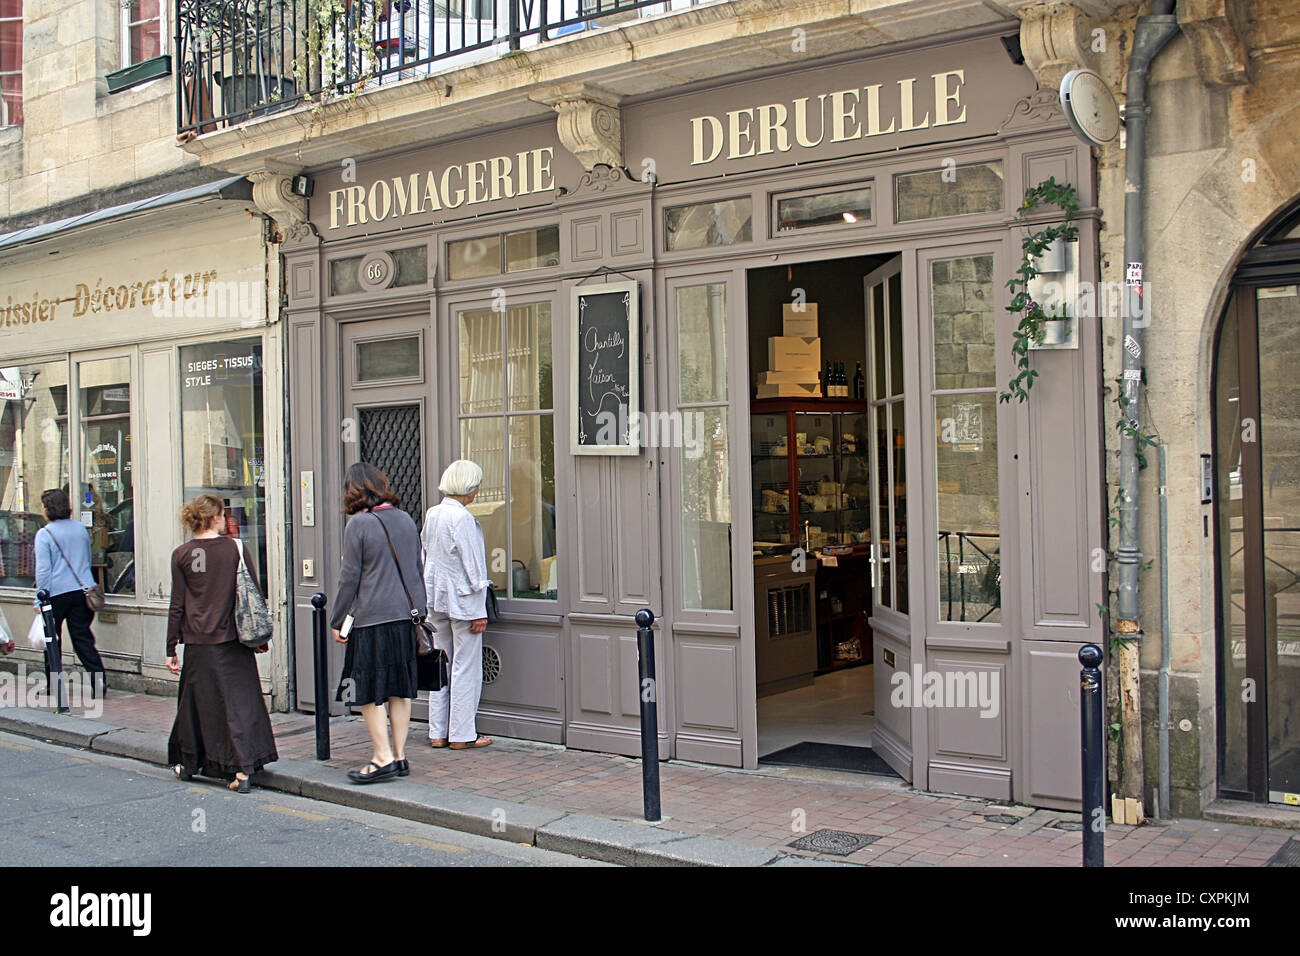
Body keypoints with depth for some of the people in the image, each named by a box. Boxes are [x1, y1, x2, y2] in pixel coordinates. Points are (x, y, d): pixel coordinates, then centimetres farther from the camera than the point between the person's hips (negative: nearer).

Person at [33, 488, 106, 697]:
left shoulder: (44, 534, -8)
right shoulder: (81, 529, 9)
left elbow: (43, 569, -11)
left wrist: (40, 600, -6)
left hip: (57, 593, -4)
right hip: (82, 588, 4)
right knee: (83, 638, 6)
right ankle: (98, 679, -6)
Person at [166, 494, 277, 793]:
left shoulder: (181, 555, -1)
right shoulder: (235, 548, -2)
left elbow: (177, 605, 0)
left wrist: (171, 649, 6)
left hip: (199, 642, 1)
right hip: (234, 639, 0)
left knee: (197, 700, 14)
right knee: (240, 701, 2)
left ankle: (188, 763, 30)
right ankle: (243, 769, -4)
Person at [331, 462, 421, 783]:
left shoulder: (359, 524, -10)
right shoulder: (405, 519, 8)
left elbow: (349, 578, -8)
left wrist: (337, 621, 1)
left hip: (372, 618, -6)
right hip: (406, 615, 6)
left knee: (369, 692, 1)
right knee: (400, 689, 10)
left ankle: (383, 758, 0)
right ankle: (399, 756, 15)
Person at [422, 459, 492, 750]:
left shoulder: (432, 514, 8)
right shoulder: (461, 517, -17)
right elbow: (472, 566, -15)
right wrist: (479, 612, -12)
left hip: (436, 598, 8)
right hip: (462, 599, -8)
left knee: (441, 664, 13)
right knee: (466, 666, 0)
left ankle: (438, 733, 17)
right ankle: (461, 735, 5)